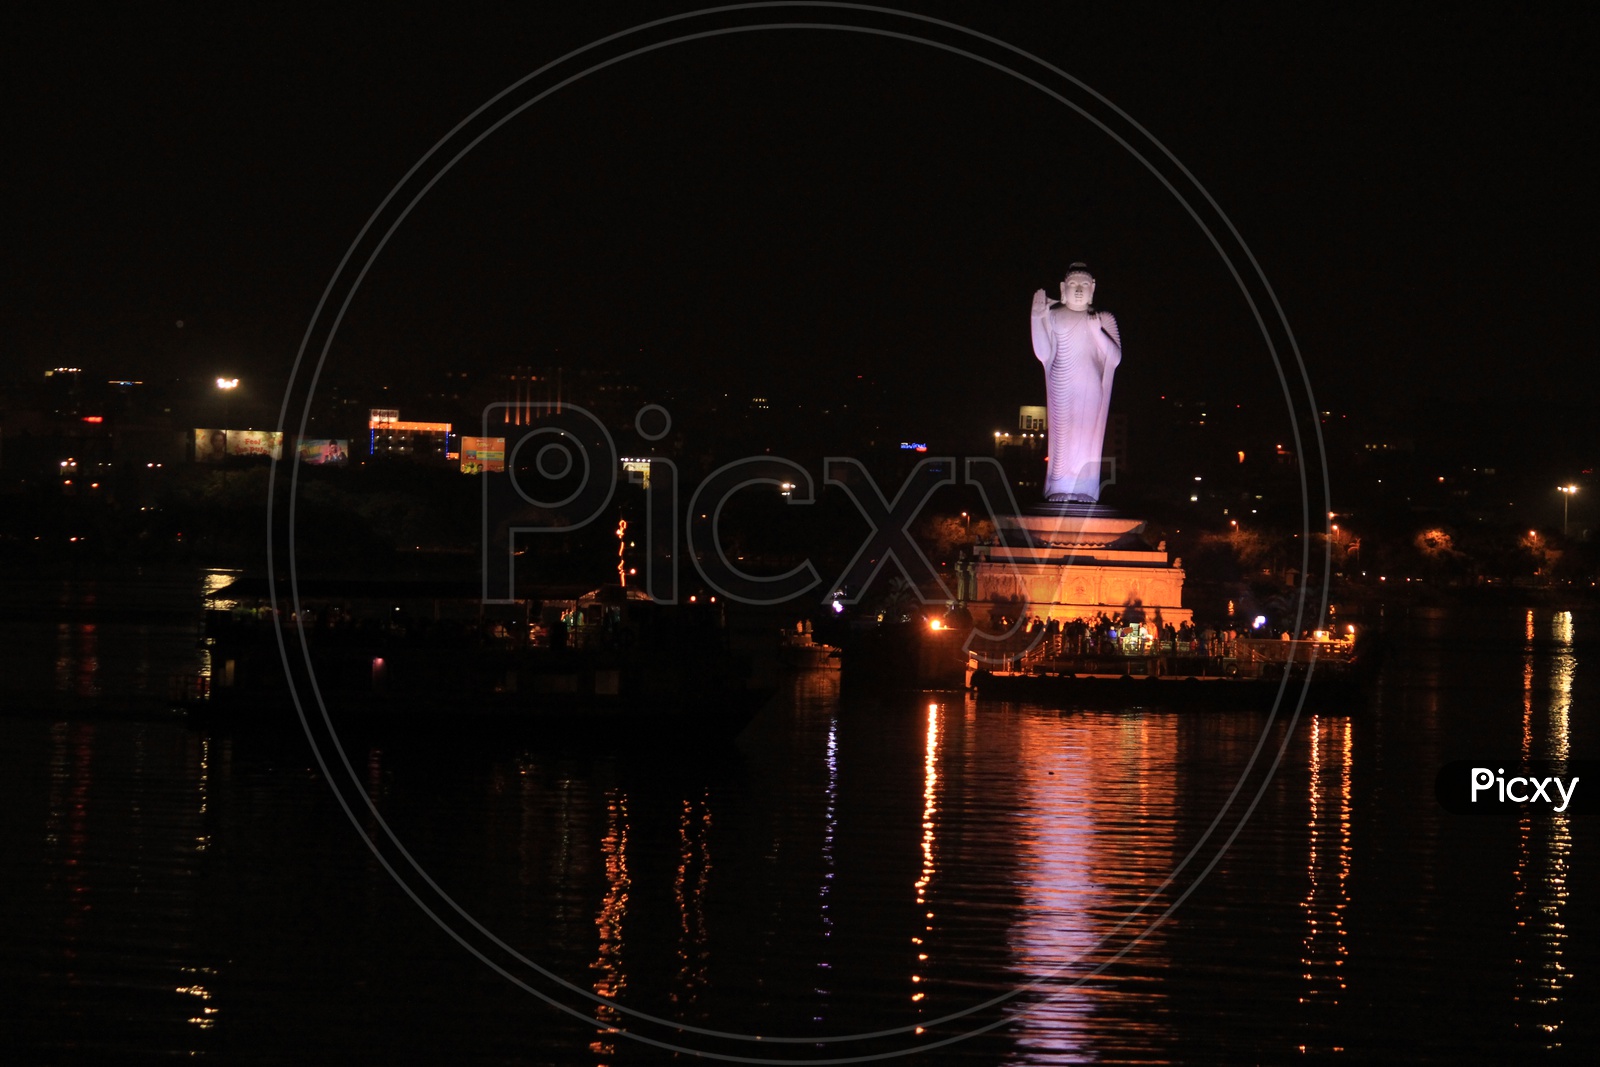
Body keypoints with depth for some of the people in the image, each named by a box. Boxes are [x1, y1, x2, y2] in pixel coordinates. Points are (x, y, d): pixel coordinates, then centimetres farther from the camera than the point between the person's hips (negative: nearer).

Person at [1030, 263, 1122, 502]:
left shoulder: (1104, 320, 6)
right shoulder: (1053, 317, 5)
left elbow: (1115, 358, -2)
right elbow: (1044, 354, -4)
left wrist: (1096, 331, -14)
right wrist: (1039, 317, -8)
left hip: (1090, 395, 0)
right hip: (1061, 394, 0)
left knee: (1087, 446, -3)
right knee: (1062, 445, -3)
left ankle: (1084, 497, -2)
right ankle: (1060, 495, -3)